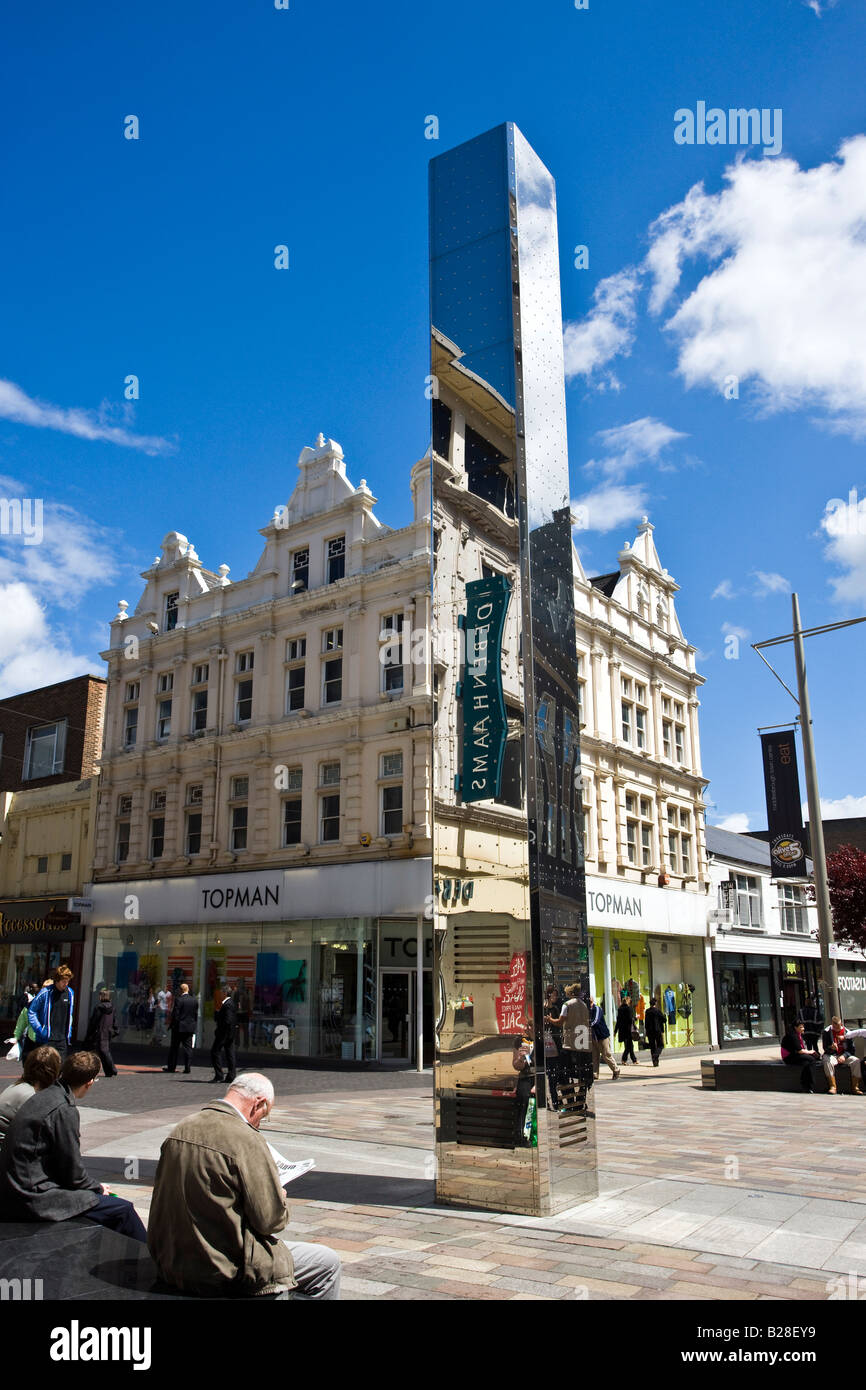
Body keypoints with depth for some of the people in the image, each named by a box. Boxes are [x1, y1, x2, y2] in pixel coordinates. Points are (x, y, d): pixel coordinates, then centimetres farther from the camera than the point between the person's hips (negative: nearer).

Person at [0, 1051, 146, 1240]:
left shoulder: (42, 1098, 9)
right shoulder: (64, 1110, -18)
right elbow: (73, 1173, -13)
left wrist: (95, 1186, 16)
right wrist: (98, 1188, 5)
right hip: (35, 1201, -10)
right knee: (123, 1210, -9)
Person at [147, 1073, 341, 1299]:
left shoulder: (180, 1128, 2)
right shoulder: (246, 1140, -21)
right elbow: (271, 1220, -18)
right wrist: (281, 1198, 3)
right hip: (223, 1274, -8)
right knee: (328, 1262, 4)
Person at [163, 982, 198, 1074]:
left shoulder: (179, 1000, -12)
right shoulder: (195, 1001, 4)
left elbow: (175, 1014, -12)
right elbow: (196, 1015, 7)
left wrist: (173, 1025, -3)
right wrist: (193, 1025, 14)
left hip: (179, 1028, -4)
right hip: (190, 1028, 4)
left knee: (174, 1047, 9)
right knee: (188, 1047, 5)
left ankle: (171, 1067, 16)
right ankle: (187, 1068, 1)